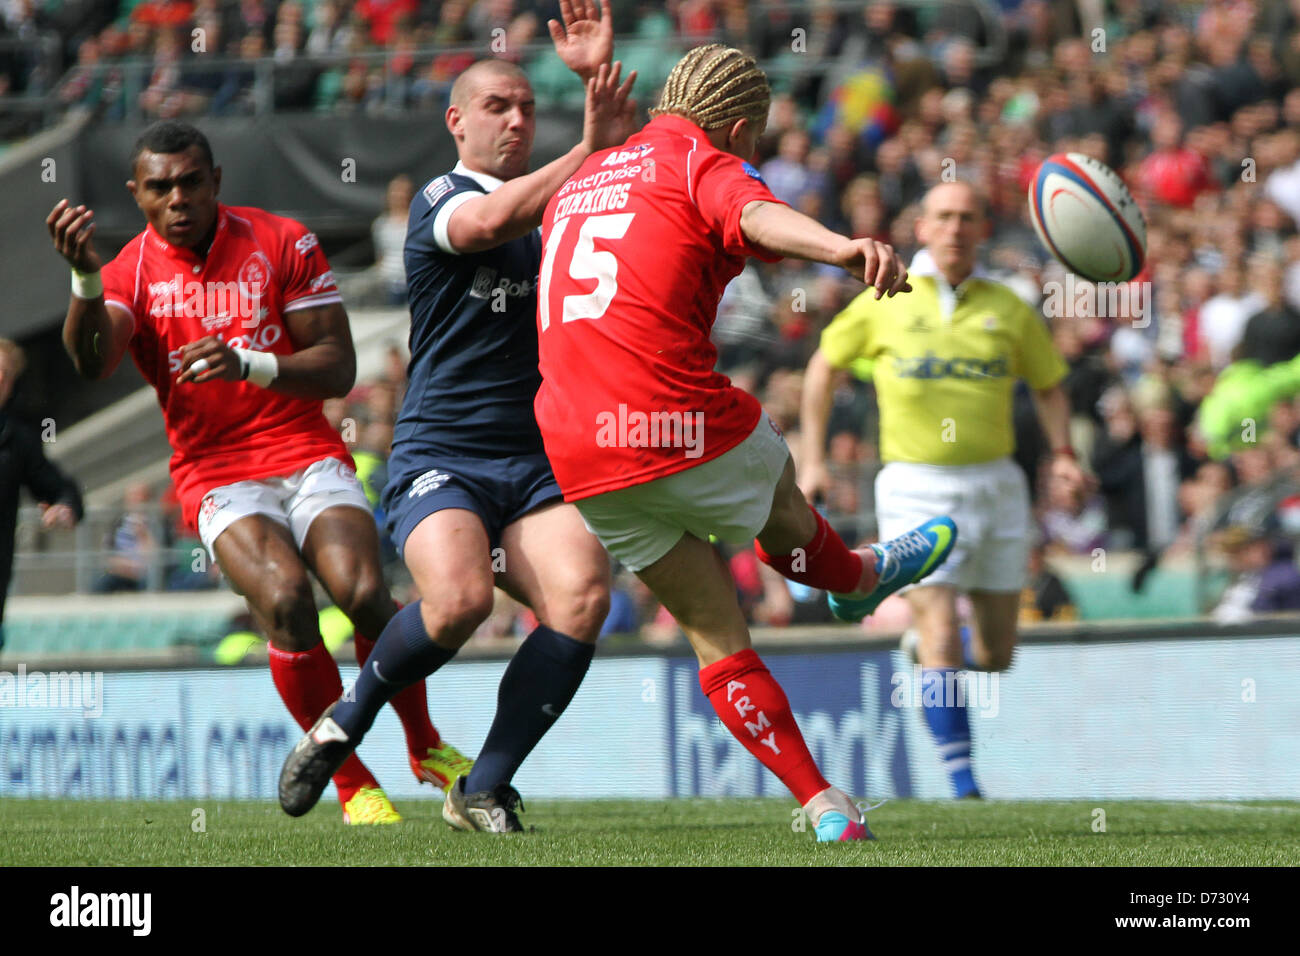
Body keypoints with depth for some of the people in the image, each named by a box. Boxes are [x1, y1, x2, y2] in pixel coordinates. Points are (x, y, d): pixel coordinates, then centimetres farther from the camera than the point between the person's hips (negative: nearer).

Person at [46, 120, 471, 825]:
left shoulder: (282, 244, 2)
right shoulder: (130, 272, 2)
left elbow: (339, 368, -2)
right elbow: (91, 363, -19)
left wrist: (248, 364, -20)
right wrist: (85, 276, -37)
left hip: (308, 457, 0)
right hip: (217, 477, 0)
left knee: (363, 592, -23)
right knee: (284, 598, -28)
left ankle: (425, 747, 3)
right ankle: (350, 781, -13)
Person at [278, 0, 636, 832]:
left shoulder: (553, 204, 19)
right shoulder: (440, 199, 0)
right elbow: (491, 221, -22)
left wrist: (602, 76, -6)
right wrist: (590, 149, -19)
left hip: (535, 465, 5)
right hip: (438, 457, -5)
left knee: (584, 595, -22)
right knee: (458, 599, -30)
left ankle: (484, 791, -10)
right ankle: (345, 726, -1)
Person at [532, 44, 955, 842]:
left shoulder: (581, 184, 22)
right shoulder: (703, 162, -2)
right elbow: (756, 215, -27)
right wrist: (844, 249, -45)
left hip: (578, 454, 7)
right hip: (679, 424, -7)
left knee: (716, 629, 11)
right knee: (782, 510, 27)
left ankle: (823, 804, 9)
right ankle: (863, 579, 57)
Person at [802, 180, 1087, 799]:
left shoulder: (1007, 309, 5)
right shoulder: (884, 304, 1)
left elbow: (1049, 385, 17)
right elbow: (823, 366, 14)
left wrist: (1062, 452, 0)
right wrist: (813, 460, 9)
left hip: (995, 484, 3)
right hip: (918, 487, -3)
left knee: (996, 654, 8)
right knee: (942, 635, -16)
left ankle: (930, 650, 43)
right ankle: (962, 781, -14)